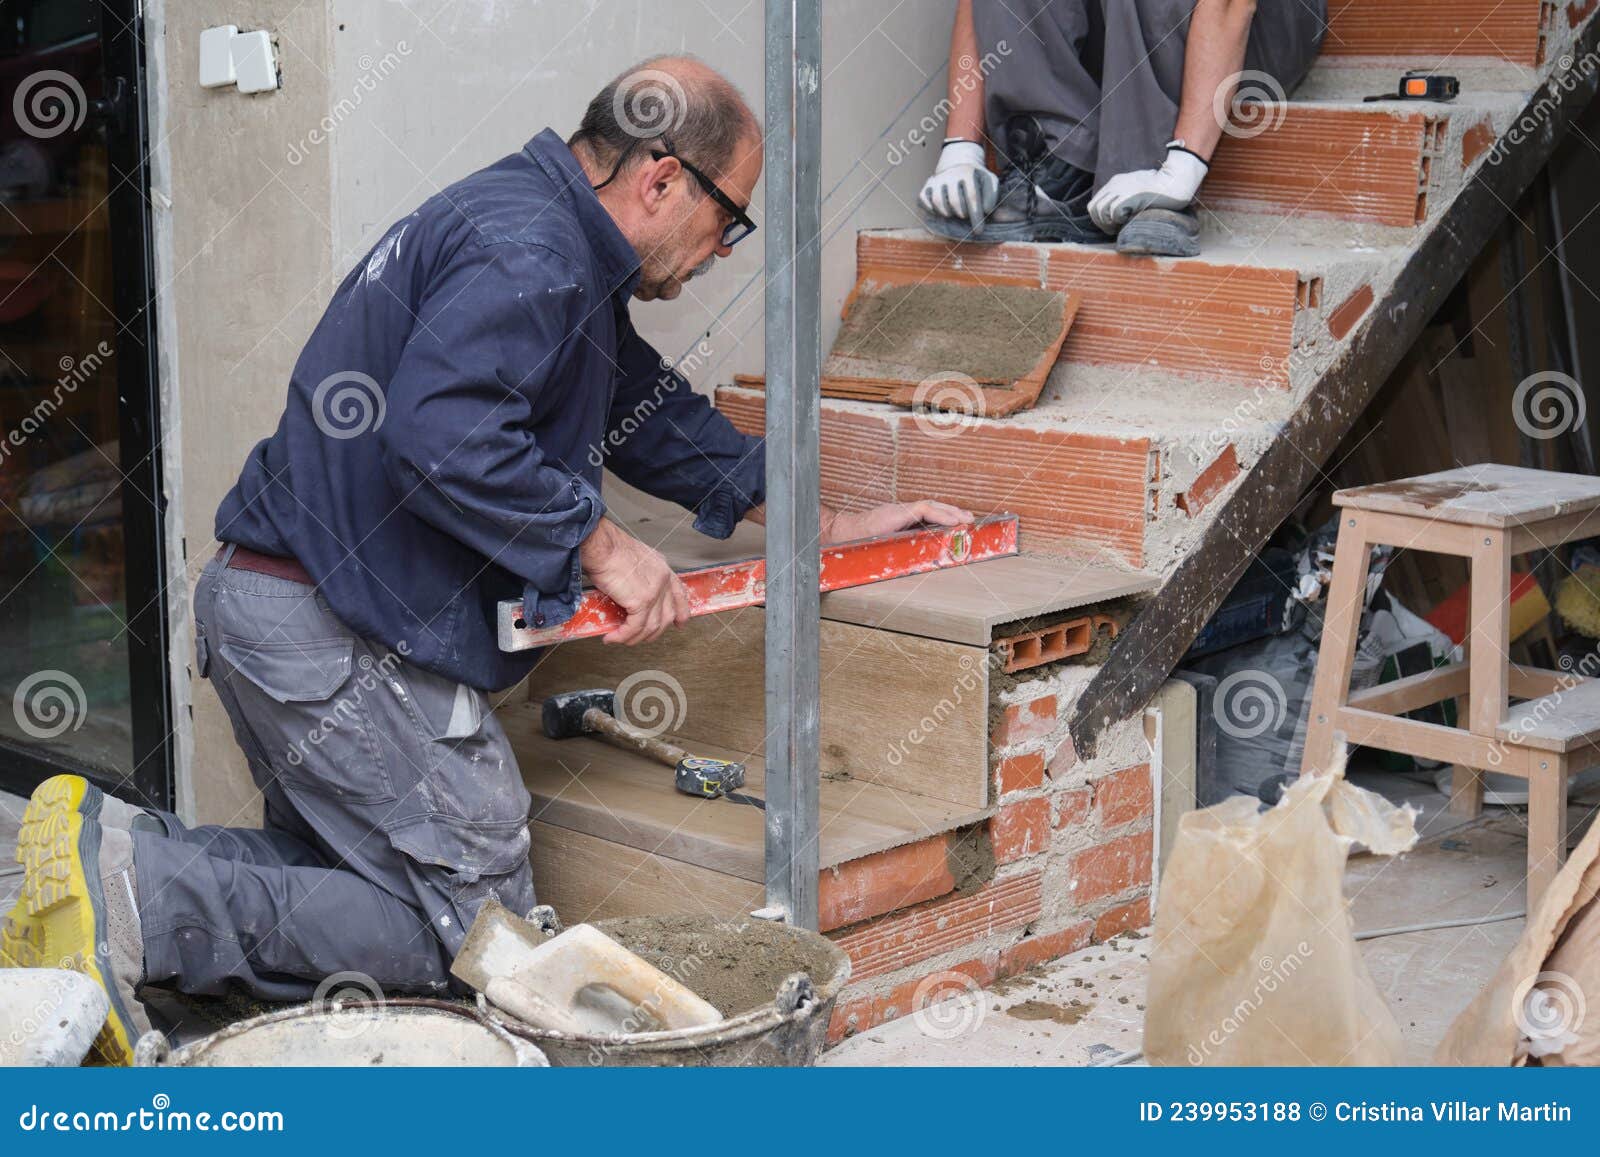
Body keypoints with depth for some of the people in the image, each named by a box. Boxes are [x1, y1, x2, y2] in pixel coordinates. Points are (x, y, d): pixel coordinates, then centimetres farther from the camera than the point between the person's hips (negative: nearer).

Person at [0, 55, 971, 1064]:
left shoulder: (559, 252, 18)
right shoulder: (525, 253, -17)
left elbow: (649, 414, 28)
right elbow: (442, 436, -31)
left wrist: (830, 524, 27)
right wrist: (599, 546, -19)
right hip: (334, 627, -11)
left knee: (351, 876, 20)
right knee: (469, 929, -3)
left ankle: (117, 857, 3)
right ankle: (143, 897, -13)